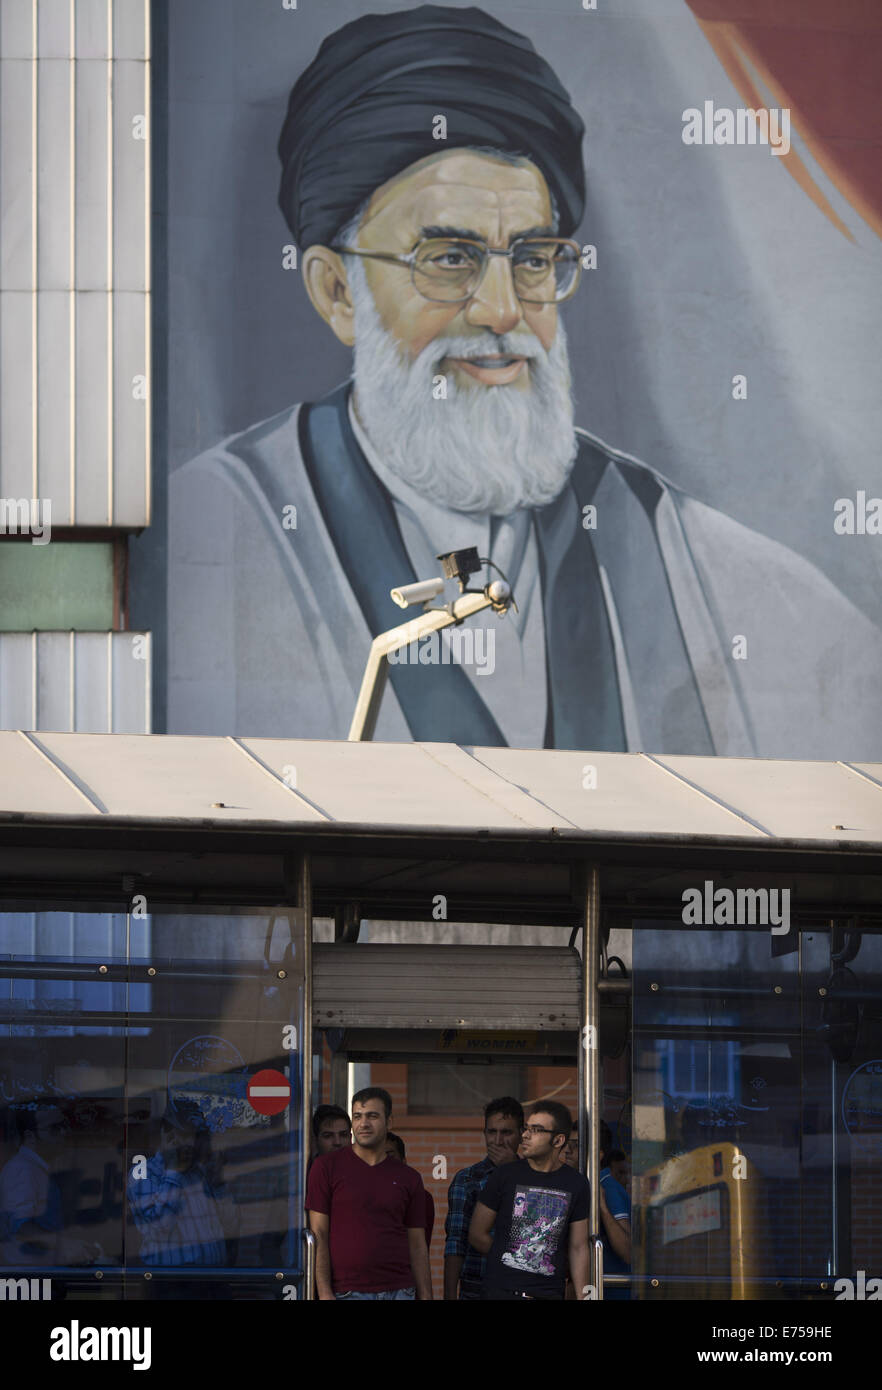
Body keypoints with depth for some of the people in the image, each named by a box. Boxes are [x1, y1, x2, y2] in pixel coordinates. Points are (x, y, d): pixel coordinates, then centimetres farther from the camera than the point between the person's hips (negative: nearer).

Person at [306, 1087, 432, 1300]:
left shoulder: (408, 1178, 12)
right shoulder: (327, 1166, 4)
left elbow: (417, 1246, 13)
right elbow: (318, 1235, -1)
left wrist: (425, 1297, 5)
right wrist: (324, 1293, -10)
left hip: (398, 1291, 3)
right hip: (346, 1291, -3)